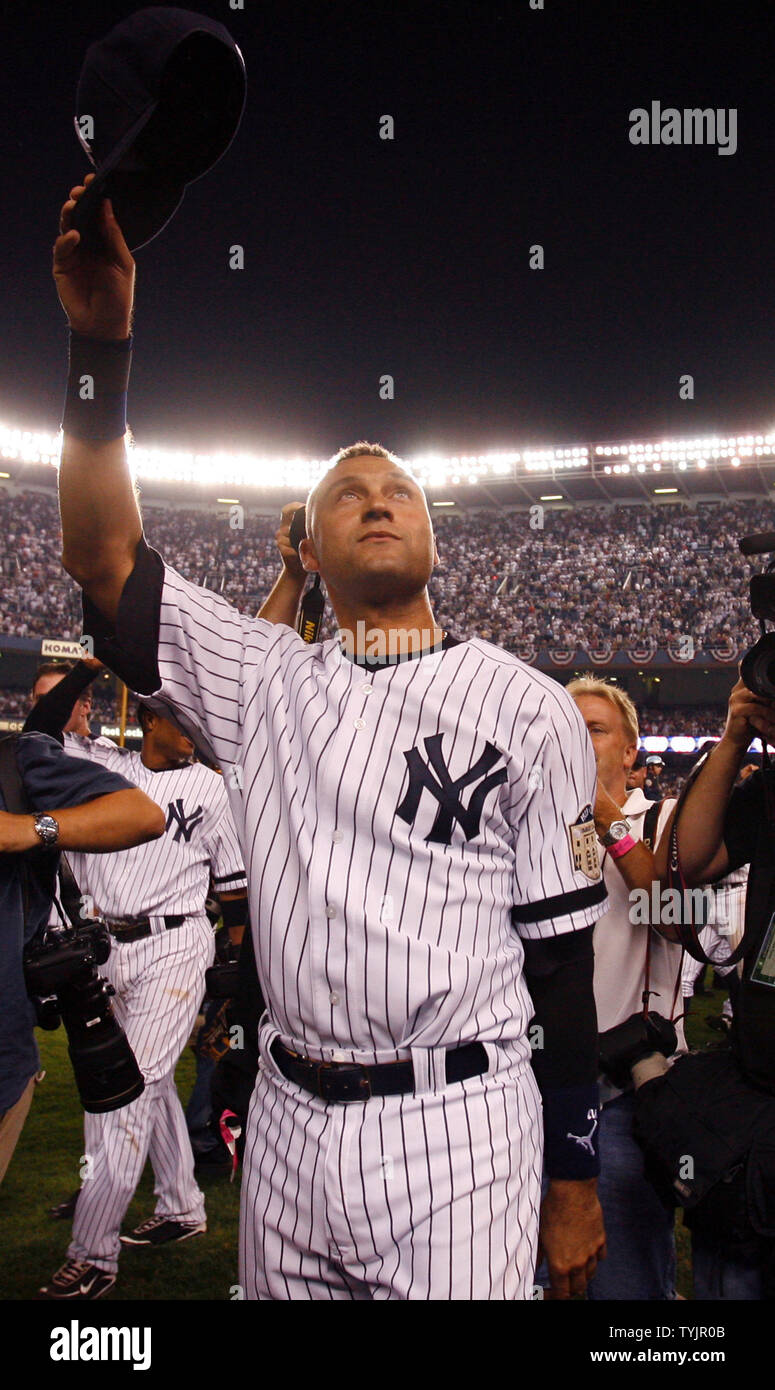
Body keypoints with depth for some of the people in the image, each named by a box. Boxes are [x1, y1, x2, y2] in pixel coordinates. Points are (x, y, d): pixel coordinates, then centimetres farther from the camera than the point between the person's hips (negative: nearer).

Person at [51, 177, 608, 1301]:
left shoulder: (525, 705, -2)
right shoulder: (266, 681, 7)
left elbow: (563, 951, -2)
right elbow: (106, 564, -3)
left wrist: (575, 1176, -1)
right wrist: (100, 341, -12)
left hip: (458, 1131, -3)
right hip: (289, 1122, 4)